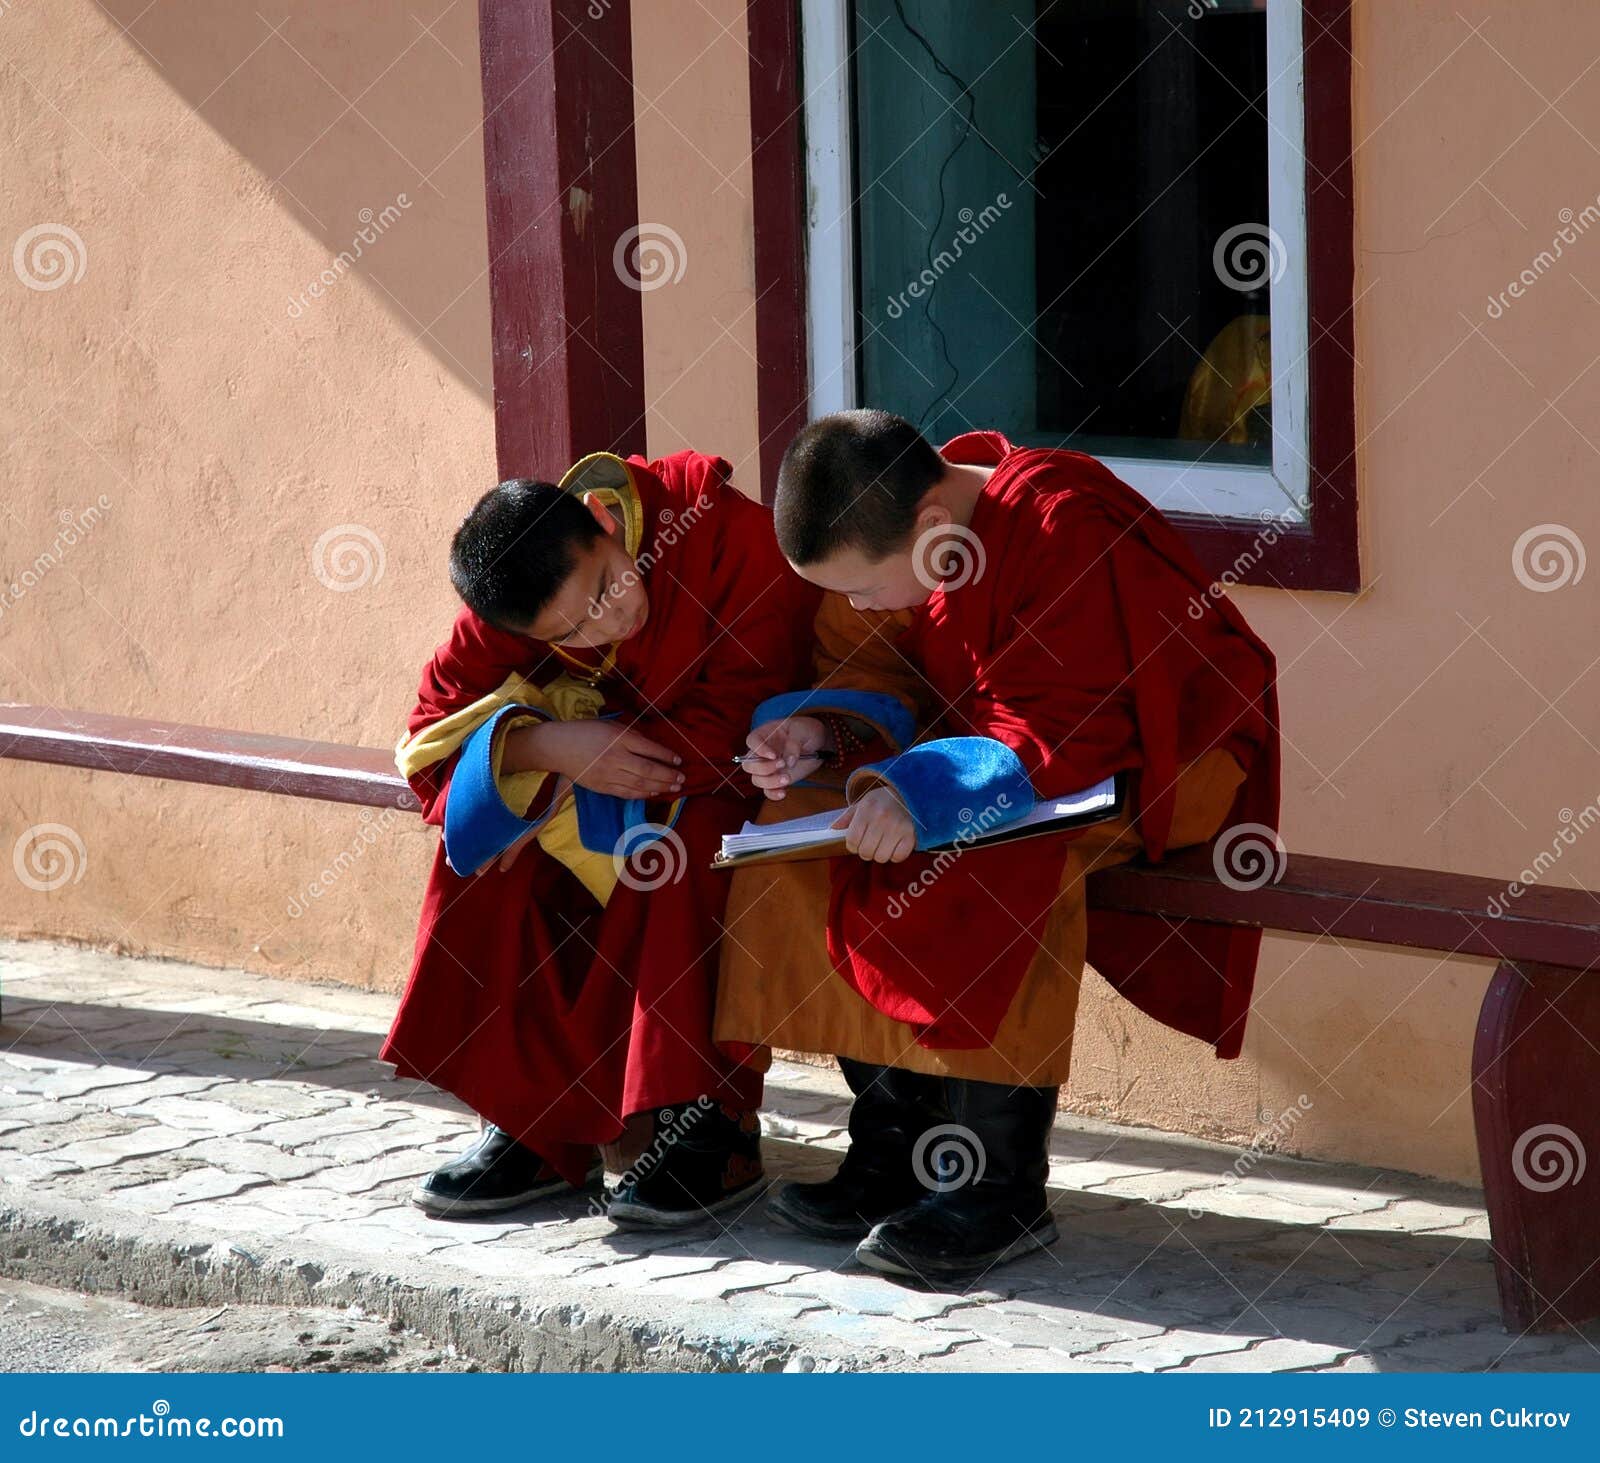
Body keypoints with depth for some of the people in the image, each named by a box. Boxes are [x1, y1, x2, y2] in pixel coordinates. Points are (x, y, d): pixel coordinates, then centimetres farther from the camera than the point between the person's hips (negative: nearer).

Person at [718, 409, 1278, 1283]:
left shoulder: (1065, 529, -28)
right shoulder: (887, 539, -2)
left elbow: (1072, 735, -31)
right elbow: (877, 677, 8)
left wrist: (925, 793, -40)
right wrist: (822, 728, -14)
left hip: (1147, 762, -9)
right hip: (995, 740, 9)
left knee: (997, 869, -36)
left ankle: (1001, 1186, -27)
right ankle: (894, 1146, -3)